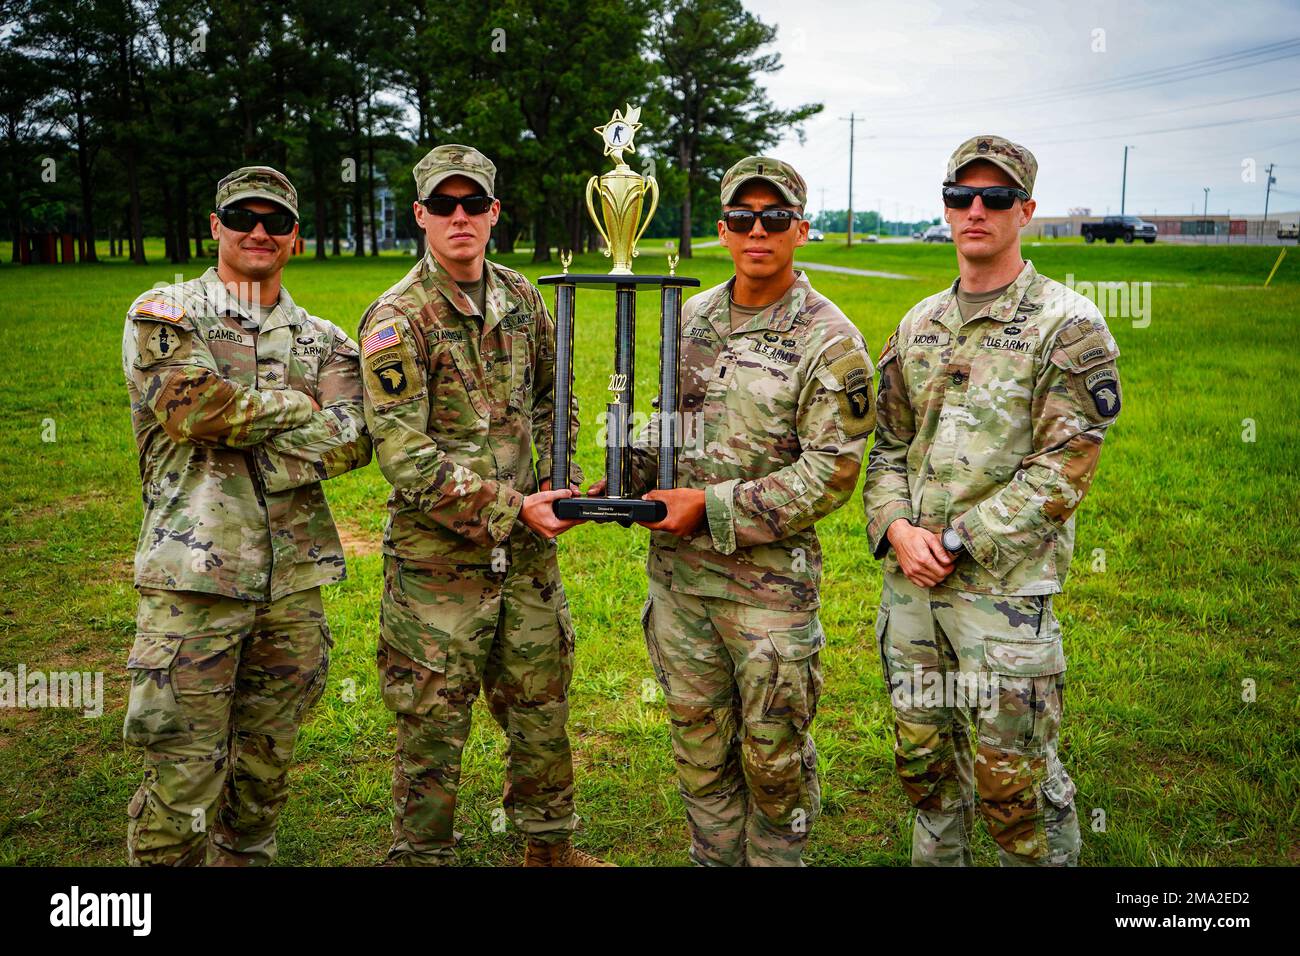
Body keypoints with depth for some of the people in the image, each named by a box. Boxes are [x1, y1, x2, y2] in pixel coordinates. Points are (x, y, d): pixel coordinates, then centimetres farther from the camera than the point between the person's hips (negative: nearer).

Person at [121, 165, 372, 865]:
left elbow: (353, 440, -3)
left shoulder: (322, 340, 14)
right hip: (192, 574, -4)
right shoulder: (163, 314, 5)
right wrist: (300, 406, -4)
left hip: (294, 575, 4)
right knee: (181, 775, -2)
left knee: (265, 766, 15)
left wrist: (236, 423, -11)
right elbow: (192, 407, -14)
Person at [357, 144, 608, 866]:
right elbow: (403, 454, -19)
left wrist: (560, 483, 4)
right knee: (434, 723, 5)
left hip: (527, 550, 6)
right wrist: (512, 508, -21)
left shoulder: (523, 299, 7)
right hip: (438, 556, -6)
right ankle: (423, 854, 25)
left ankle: (552, 845, 37)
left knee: (542, 705, 18)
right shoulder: (398, 319, -12)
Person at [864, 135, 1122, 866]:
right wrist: (897, 529, -5)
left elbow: (1063, 468, -13)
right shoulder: (920, 325, 12)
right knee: (923, 755, 17)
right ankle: (937, 861, 37)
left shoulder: (1069, 326, -7)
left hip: (1005, 585, -6)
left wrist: (957, 542, -15)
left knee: (1014, 777, 1)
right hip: (909, 583, 6)